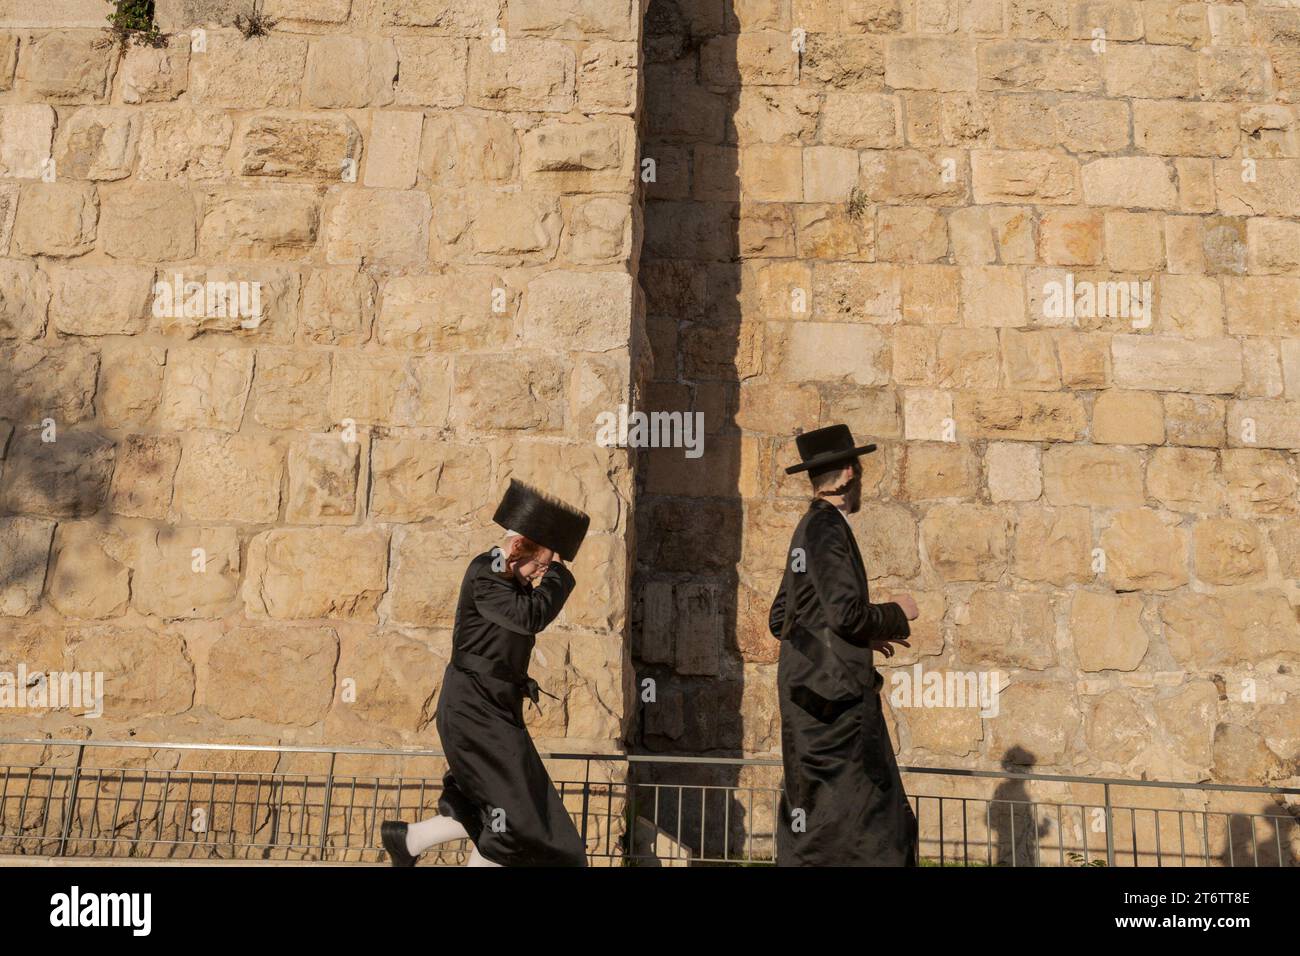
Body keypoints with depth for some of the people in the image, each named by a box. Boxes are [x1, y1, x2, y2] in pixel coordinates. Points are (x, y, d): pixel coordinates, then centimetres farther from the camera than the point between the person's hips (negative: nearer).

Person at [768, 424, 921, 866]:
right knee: (827, 811, -3)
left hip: (813, 689, 10)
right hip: (831, 692, -10)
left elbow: (779, 619, 18)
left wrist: (865, 636, 18)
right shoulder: (827, 527, -13)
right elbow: (847, 612, -21)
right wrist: (896, 614, -2)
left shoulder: (808, 529, 16)